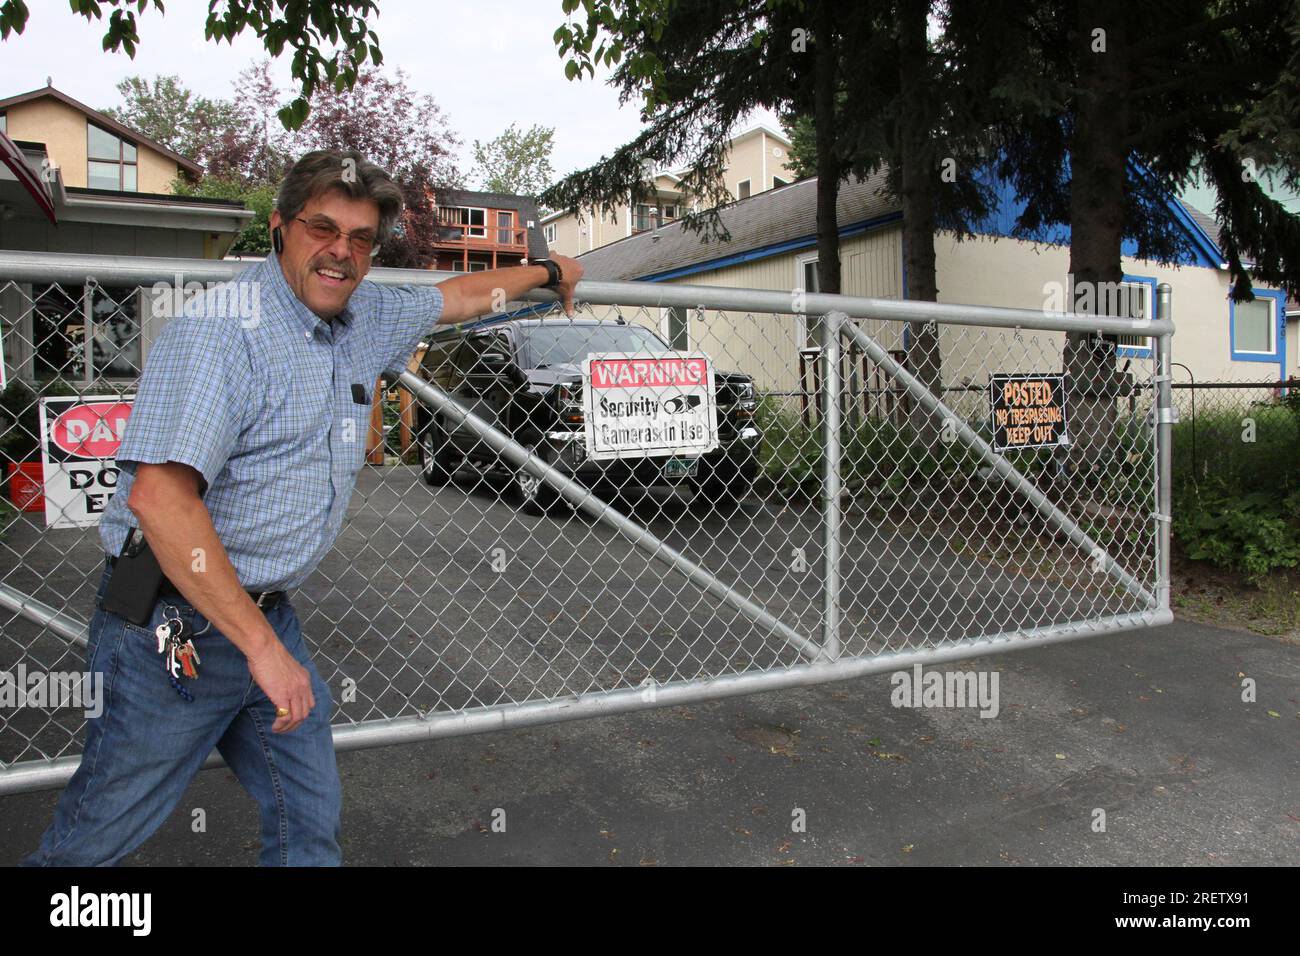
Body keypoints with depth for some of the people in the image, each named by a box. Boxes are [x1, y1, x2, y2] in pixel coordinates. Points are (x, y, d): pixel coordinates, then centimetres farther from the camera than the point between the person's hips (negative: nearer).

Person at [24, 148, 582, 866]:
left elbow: (459, 295, 26)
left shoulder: (366, 316, 5)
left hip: (267, 615, 7)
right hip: (174, 625, -7)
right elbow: (160, 496, -29)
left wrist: (545, 271, 40)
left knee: (310, 823, 12)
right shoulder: (221, 328, -20)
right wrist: (260, 645, -30)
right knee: (99, 836, 9)